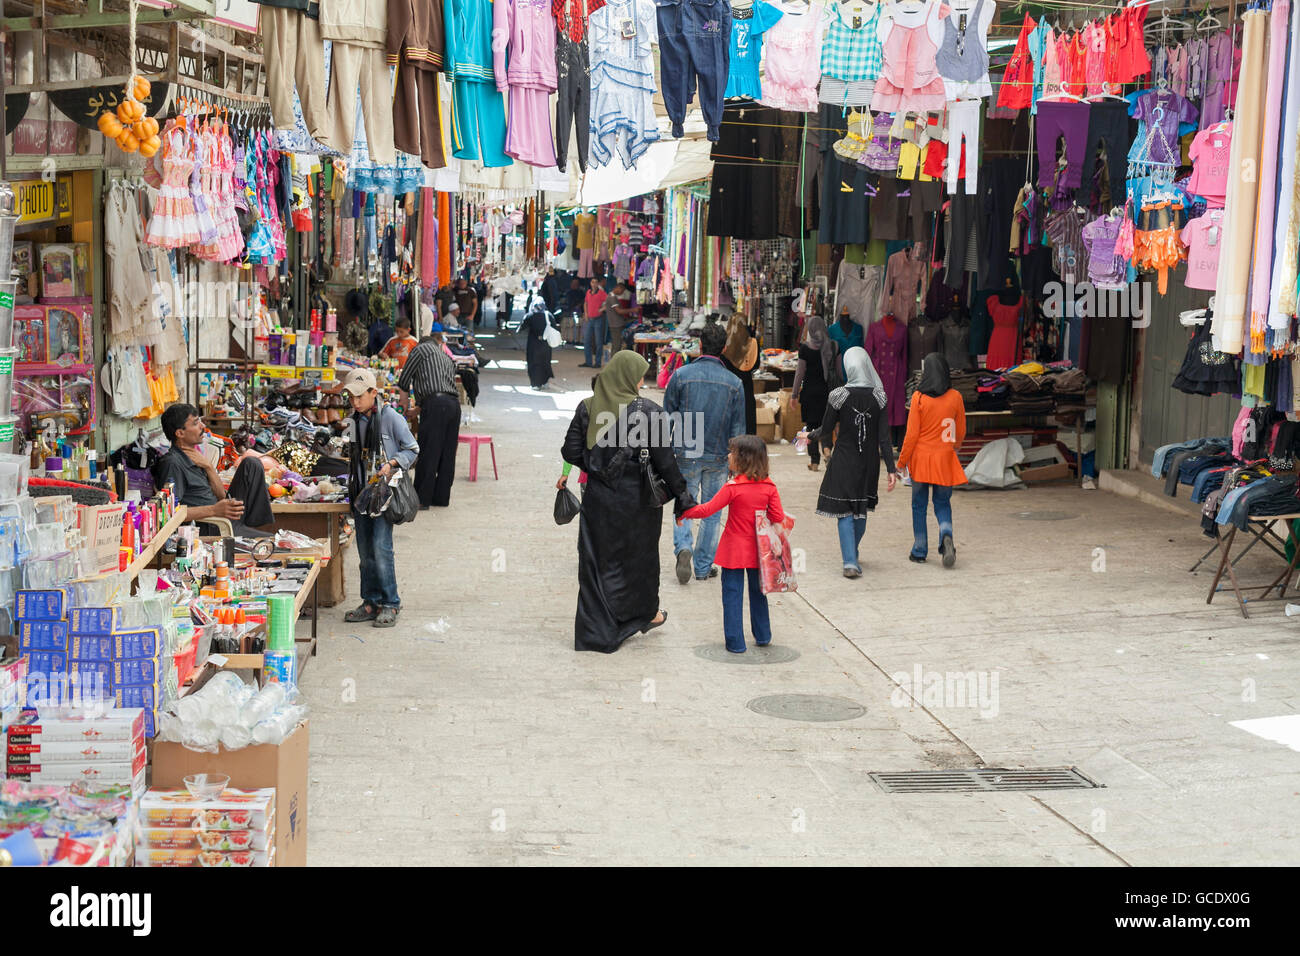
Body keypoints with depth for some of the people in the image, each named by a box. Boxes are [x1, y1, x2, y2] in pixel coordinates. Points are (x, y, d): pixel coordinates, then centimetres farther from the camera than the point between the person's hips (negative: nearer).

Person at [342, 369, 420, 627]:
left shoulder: (391, 418, -9)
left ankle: (390, 604, -5)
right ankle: (371, 602, 16)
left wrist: (391, 465, -18)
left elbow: (412, 449, -3)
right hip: (362, 491, 6)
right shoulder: (355, 421, 9)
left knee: (381, 546, -12)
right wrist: (352, 491, 15)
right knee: (365, 550, 7)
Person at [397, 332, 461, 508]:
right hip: (455, 403, 6)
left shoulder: (420, 349, 10)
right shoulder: (448, 358, 28)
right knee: (447, 454, 10)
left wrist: (404, 394, 29)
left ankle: (422, 499, 1)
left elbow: (404, 379, 9)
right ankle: (442, 497, 14)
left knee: (428, 454, -3)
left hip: (435, 403, -6)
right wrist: (419, 407, 35)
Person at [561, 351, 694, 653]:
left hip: (598, 498, 2)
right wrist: (681, 493, -2)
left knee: (597, 560, 8)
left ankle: (597, 632, 9)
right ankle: (646, 613, 38)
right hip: (636, 500, -2)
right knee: (638, 556, 17)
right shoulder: (648, 411, -13)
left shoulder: (587, 408, -3)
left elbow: (571, 452, -2)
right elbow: (663, 458, -11)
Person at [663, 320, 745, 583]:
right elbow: (738, 428, 0)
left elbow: (667, 415, -3)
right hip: (718, 455, 1)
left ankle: (683, 547, -14)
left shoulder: (681, 375, -8)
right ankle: (703, 567, 15)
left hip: (685, 453, -1)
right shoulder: (734, 383, -3)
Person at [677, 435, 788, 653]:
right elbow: (778, 517, -4)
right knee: (758, 591, 19)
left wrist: (683, 513, -2)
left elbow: (708, 509, -15)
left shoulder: (733, 488, -17)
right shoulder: (769, 487, -5)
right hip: (758, 550, 4)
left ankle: (735, 642, 4)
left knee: (732, 594, 4)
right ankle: (763, 636, 28)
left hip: (734, 549, -4)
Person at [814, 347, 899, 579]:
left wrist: (826, 444, 21)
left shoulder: (838, 396, -12)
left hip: (844, 460, -3)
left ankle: (850, 562, -11)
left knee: (844, 512, 0)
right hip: (869, 461, 3)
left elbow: (826, 430, -3)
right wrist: (891, 469, -5)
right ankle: (852, 554, 35)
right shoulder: (878, 396, -6)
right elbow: (884, 436, -7)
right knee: (862, 509, 18)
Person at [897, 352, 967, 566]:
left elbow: (912, 434, -10)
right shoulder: (955, 397, -4)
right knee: (943, 503, 13)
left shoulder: (919, 397, -11)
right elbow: (961, 432, 6)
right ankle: (946, 535, -14)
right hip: (945, 460, 2)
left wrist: (902, 461, 1)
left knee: (919, 505, 12)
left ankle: (919, 550, 15)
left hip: (921, 457, -2)